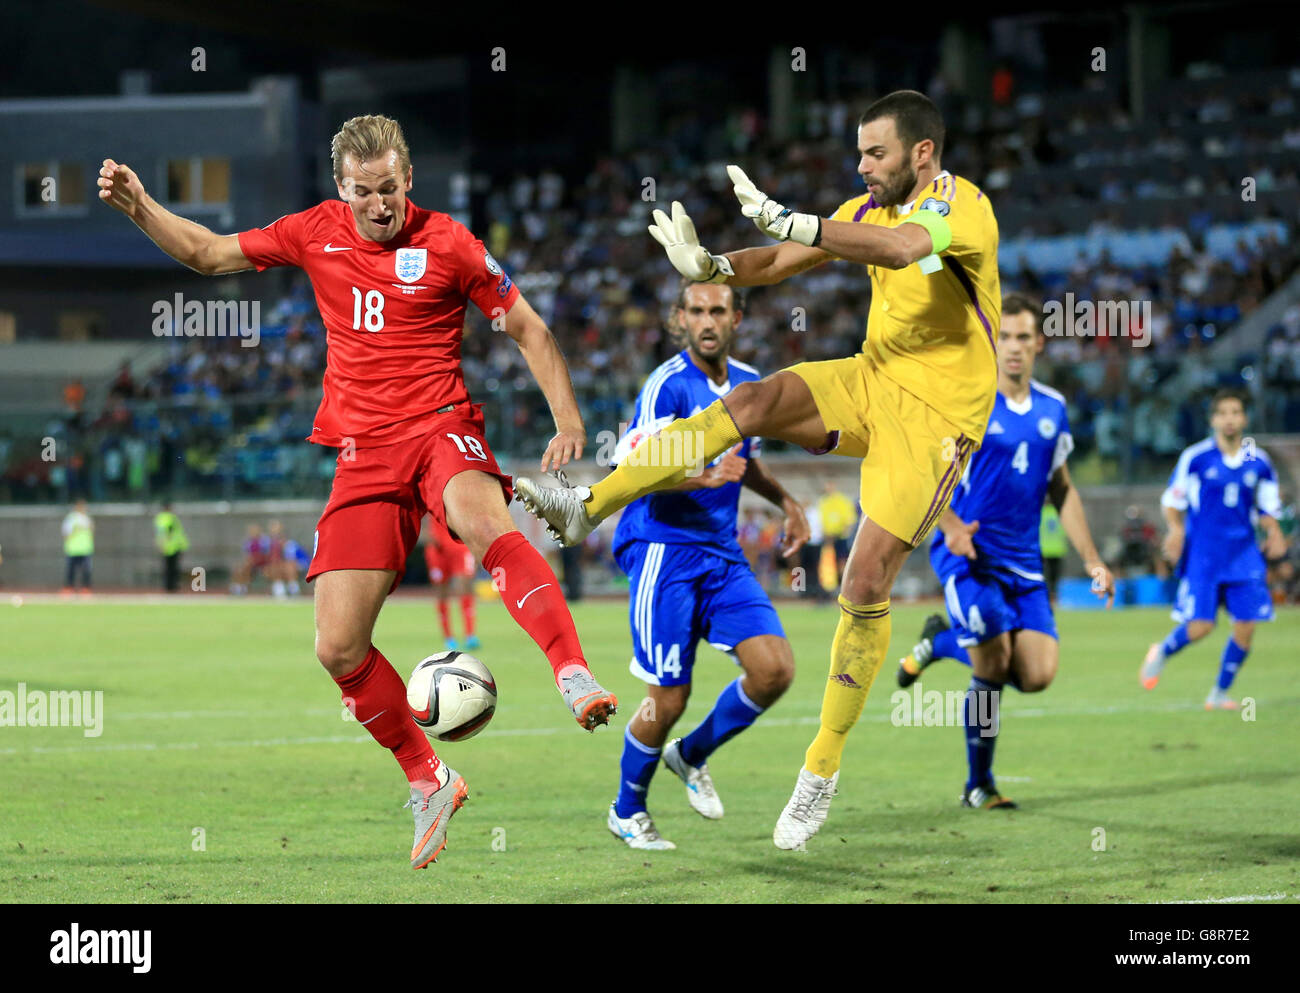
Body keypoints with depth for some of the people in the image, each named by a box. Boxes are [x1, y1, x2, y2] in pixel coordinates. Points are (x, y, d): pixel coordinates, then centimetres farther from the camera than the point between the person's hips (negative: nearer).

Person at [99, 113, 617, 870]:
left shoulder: (447, 243, -2)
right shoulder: (318, 233, 9)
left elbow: (528, 328, 5)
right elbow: (208, 254, 20)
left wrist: (568, 420, -7)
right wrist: (140, 206, 6)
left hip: (441, 426, -4)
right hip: (364, 452, 4)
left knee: (485, 524, -41)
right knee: (339, 647, -3)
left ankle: (575, 677, -45)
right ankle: (429, 785, 14)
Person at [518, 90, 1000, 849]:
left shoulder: (961, 204, -19)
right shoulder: (871, 209, 6)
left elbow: (901, 248, -40)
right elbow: (781, 264, 4)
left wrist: (788, 221, -49)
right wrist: (711, 267, -18)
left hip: (935, 416, -7)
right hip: (872, 381, 7)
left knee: (866, 585, -9)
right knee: (751, 401, -18)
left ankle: (822, 775, 2)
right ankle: (589, 507, -19)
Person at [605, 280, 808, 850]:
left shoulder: (748, 383, 10)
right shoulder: (667, 386, -13)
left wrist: (785, 501, 15)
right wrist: (705, 477, -32)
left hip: (723, 553, 7)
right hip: (664, 550, -6)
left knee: (775, 670, -9)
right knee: (669, 698, -6)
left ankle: (691, 756, 16)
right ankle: (627, 811, 19)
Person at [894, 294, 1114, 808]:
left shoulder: (1052, 409, 10)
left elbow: (1062, 490, 19)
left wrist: (1092, 560, 14)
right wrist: (951, 524, -26)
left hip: (1023, 563, 5)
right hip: (968, 556, -5)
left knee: (1037, 675, -8)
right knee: (992, 670, -15)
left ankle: (943, 640, 21)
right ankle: (978, 785, 6)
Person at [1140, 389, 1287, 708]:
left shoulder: (1259, 463, 5)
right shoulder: (1195, 458, -3)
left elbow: (1267, 508, 15)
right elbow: (1173, 500, 5)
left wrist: (1274, 531, -5)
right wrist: (1176, 528, -13)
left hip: (1244, 554, 3)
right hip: (1203, 553, -3)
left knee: (1246, 626, -5)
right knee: (1200, 626, -12)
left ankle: (1220, 693, 14)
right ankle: (1162, 653, 21)